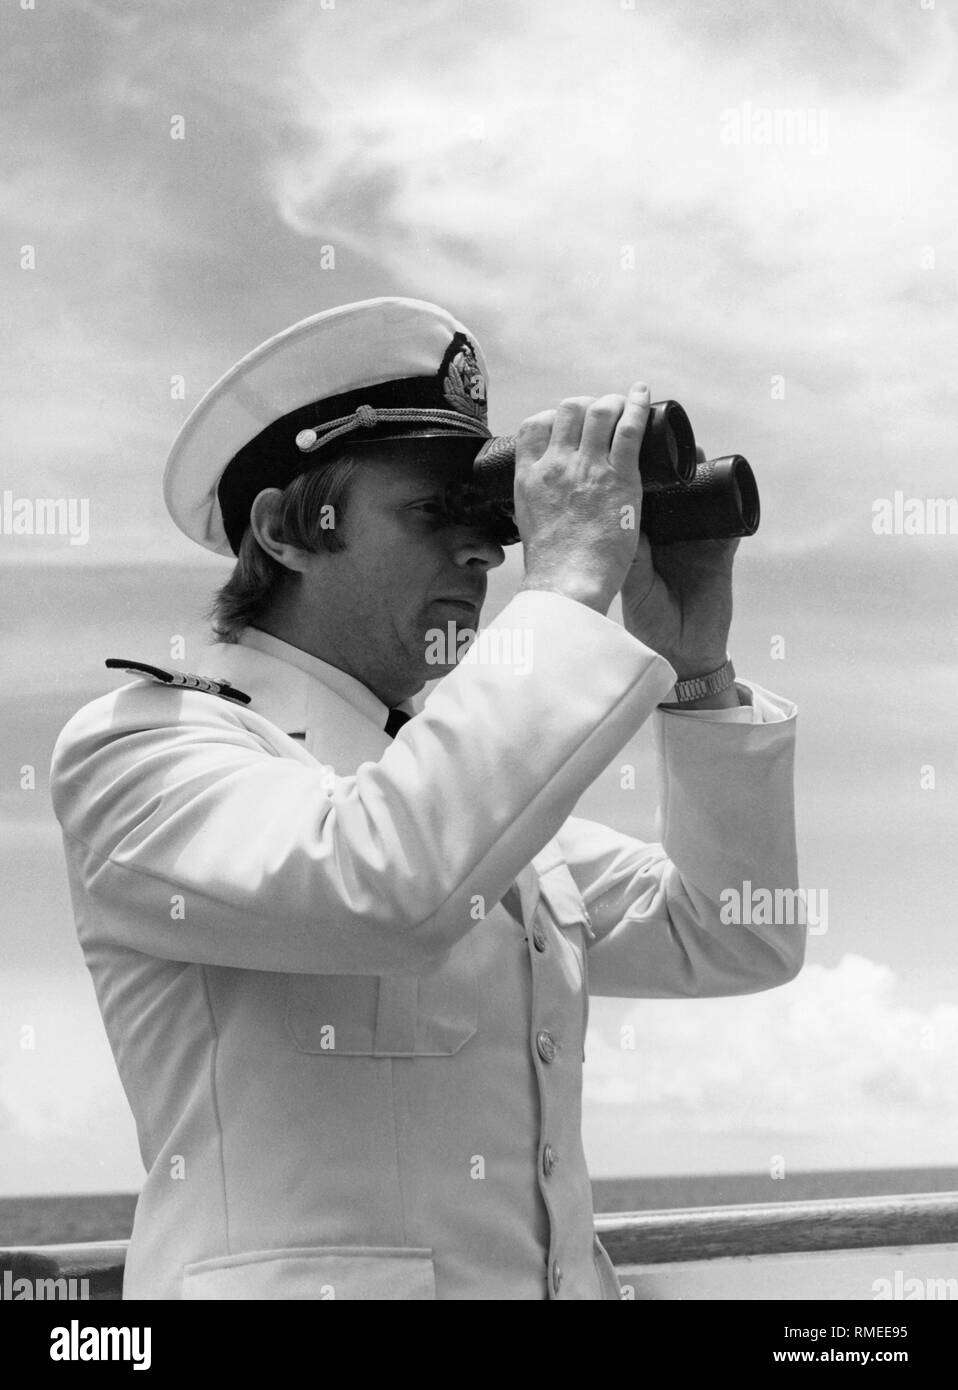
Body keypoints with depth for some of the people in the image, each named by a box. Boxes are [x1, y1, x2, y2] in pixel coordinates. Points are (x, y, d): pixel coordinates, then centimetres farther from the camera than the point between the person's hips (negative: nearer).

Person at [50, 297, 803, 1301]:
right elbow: (381, 887, -22)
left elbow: (732, 943, 14)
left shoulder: (458, 772, 17)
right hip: (307, 1277, -6)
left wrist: (694, 664, 5)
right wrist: (568, 586, -14)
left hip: (562, 1276, 6)